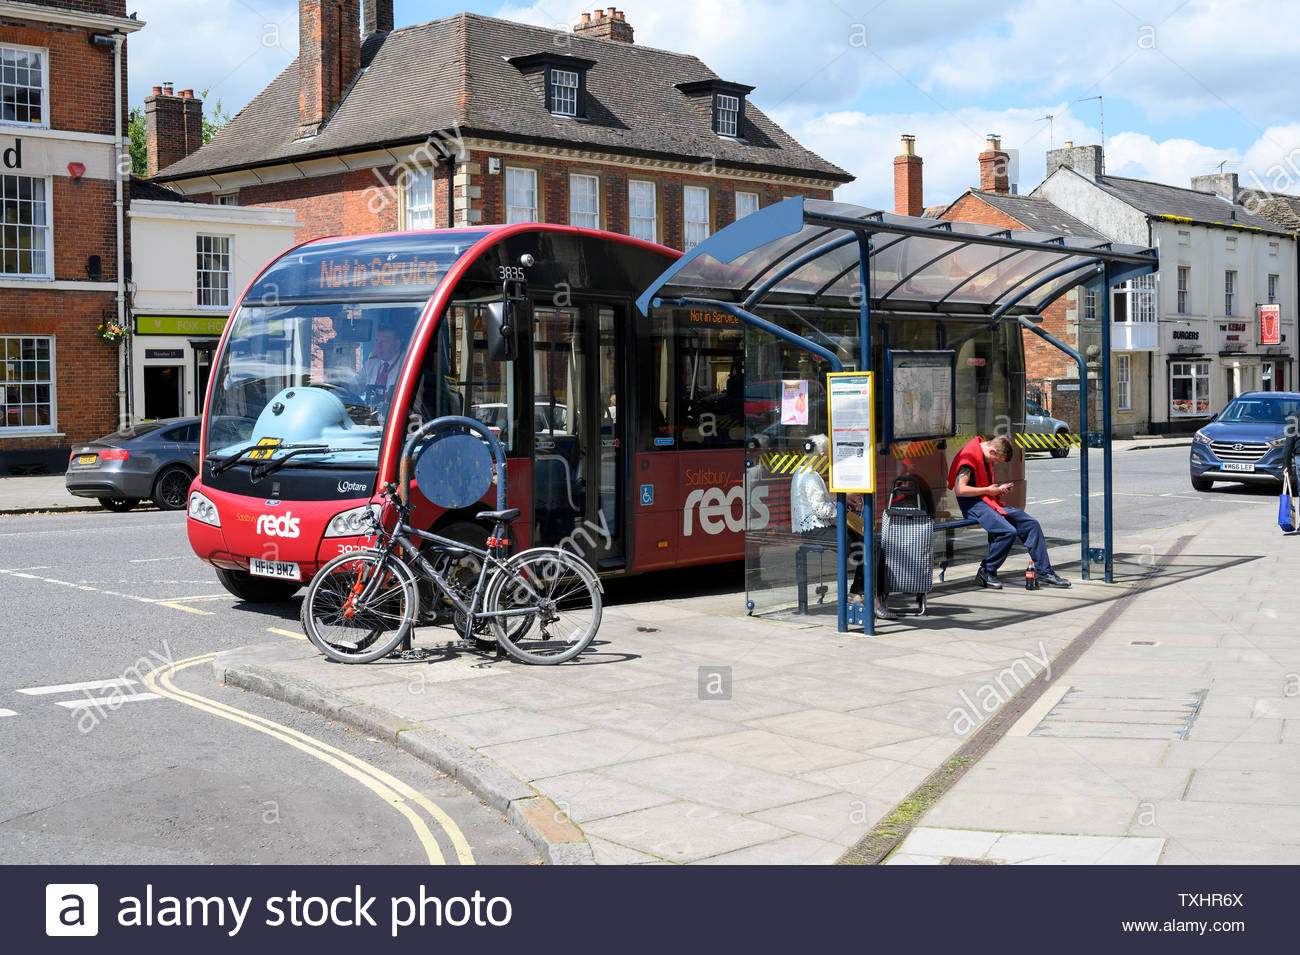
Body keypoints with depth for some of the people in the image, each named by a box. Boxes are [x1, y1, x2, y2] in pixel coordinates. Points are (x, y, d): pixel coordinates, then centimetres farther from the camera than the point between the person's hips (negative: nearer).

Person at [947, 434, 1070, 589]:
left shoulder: (986, 456, 15)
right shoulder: (969, 455, -16)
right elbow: (960, 490, -23)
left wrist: (998, 489, 9)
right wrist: (988, 490, -13)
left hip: (988, 501, 10)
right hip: (972, 503, -10)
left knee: (1031, 524, 1)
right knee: (1008, 531, -29)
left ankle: (1044, 572, 6)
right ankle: (985, 573, -13)